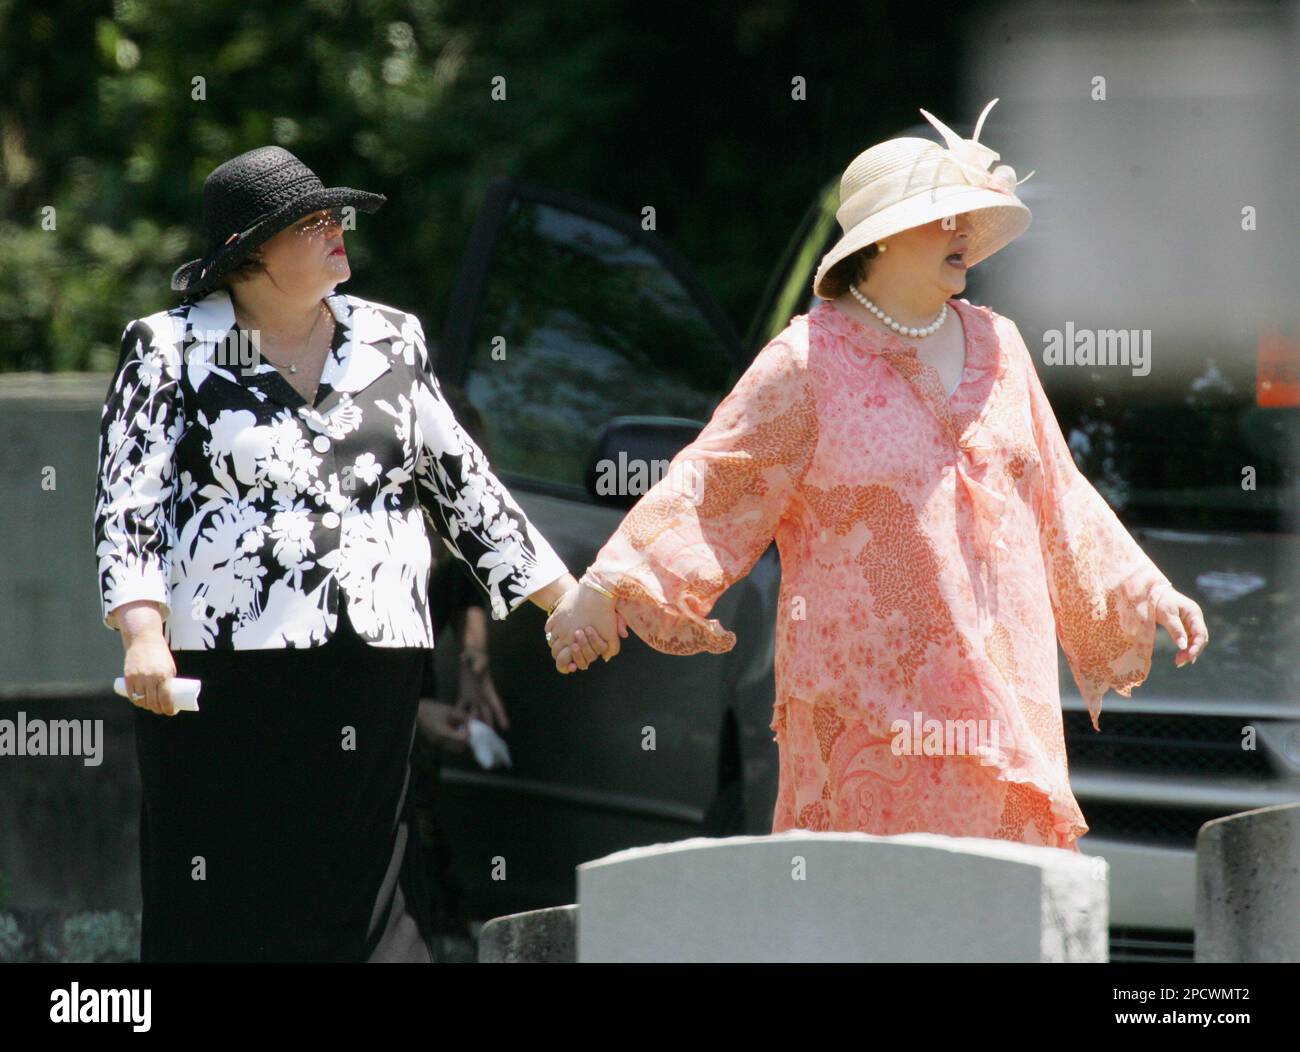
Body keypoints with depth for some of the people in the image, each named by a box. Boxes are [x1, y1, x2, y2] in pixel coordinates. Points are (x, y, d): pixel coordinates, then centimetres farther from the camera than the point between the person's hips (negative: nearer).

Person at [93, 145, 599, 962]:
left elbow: (462, 483, 20)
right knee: (228, 921, -4)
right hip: (223, 677, -3)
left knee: (366, 908, 0)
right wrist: (143, 633, -17)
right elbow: (127, 502, -3)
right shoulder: (172, 351, 3)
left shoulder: (391, 342, 15)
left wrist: (564, 595, 18)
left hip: (373, 675, 3)